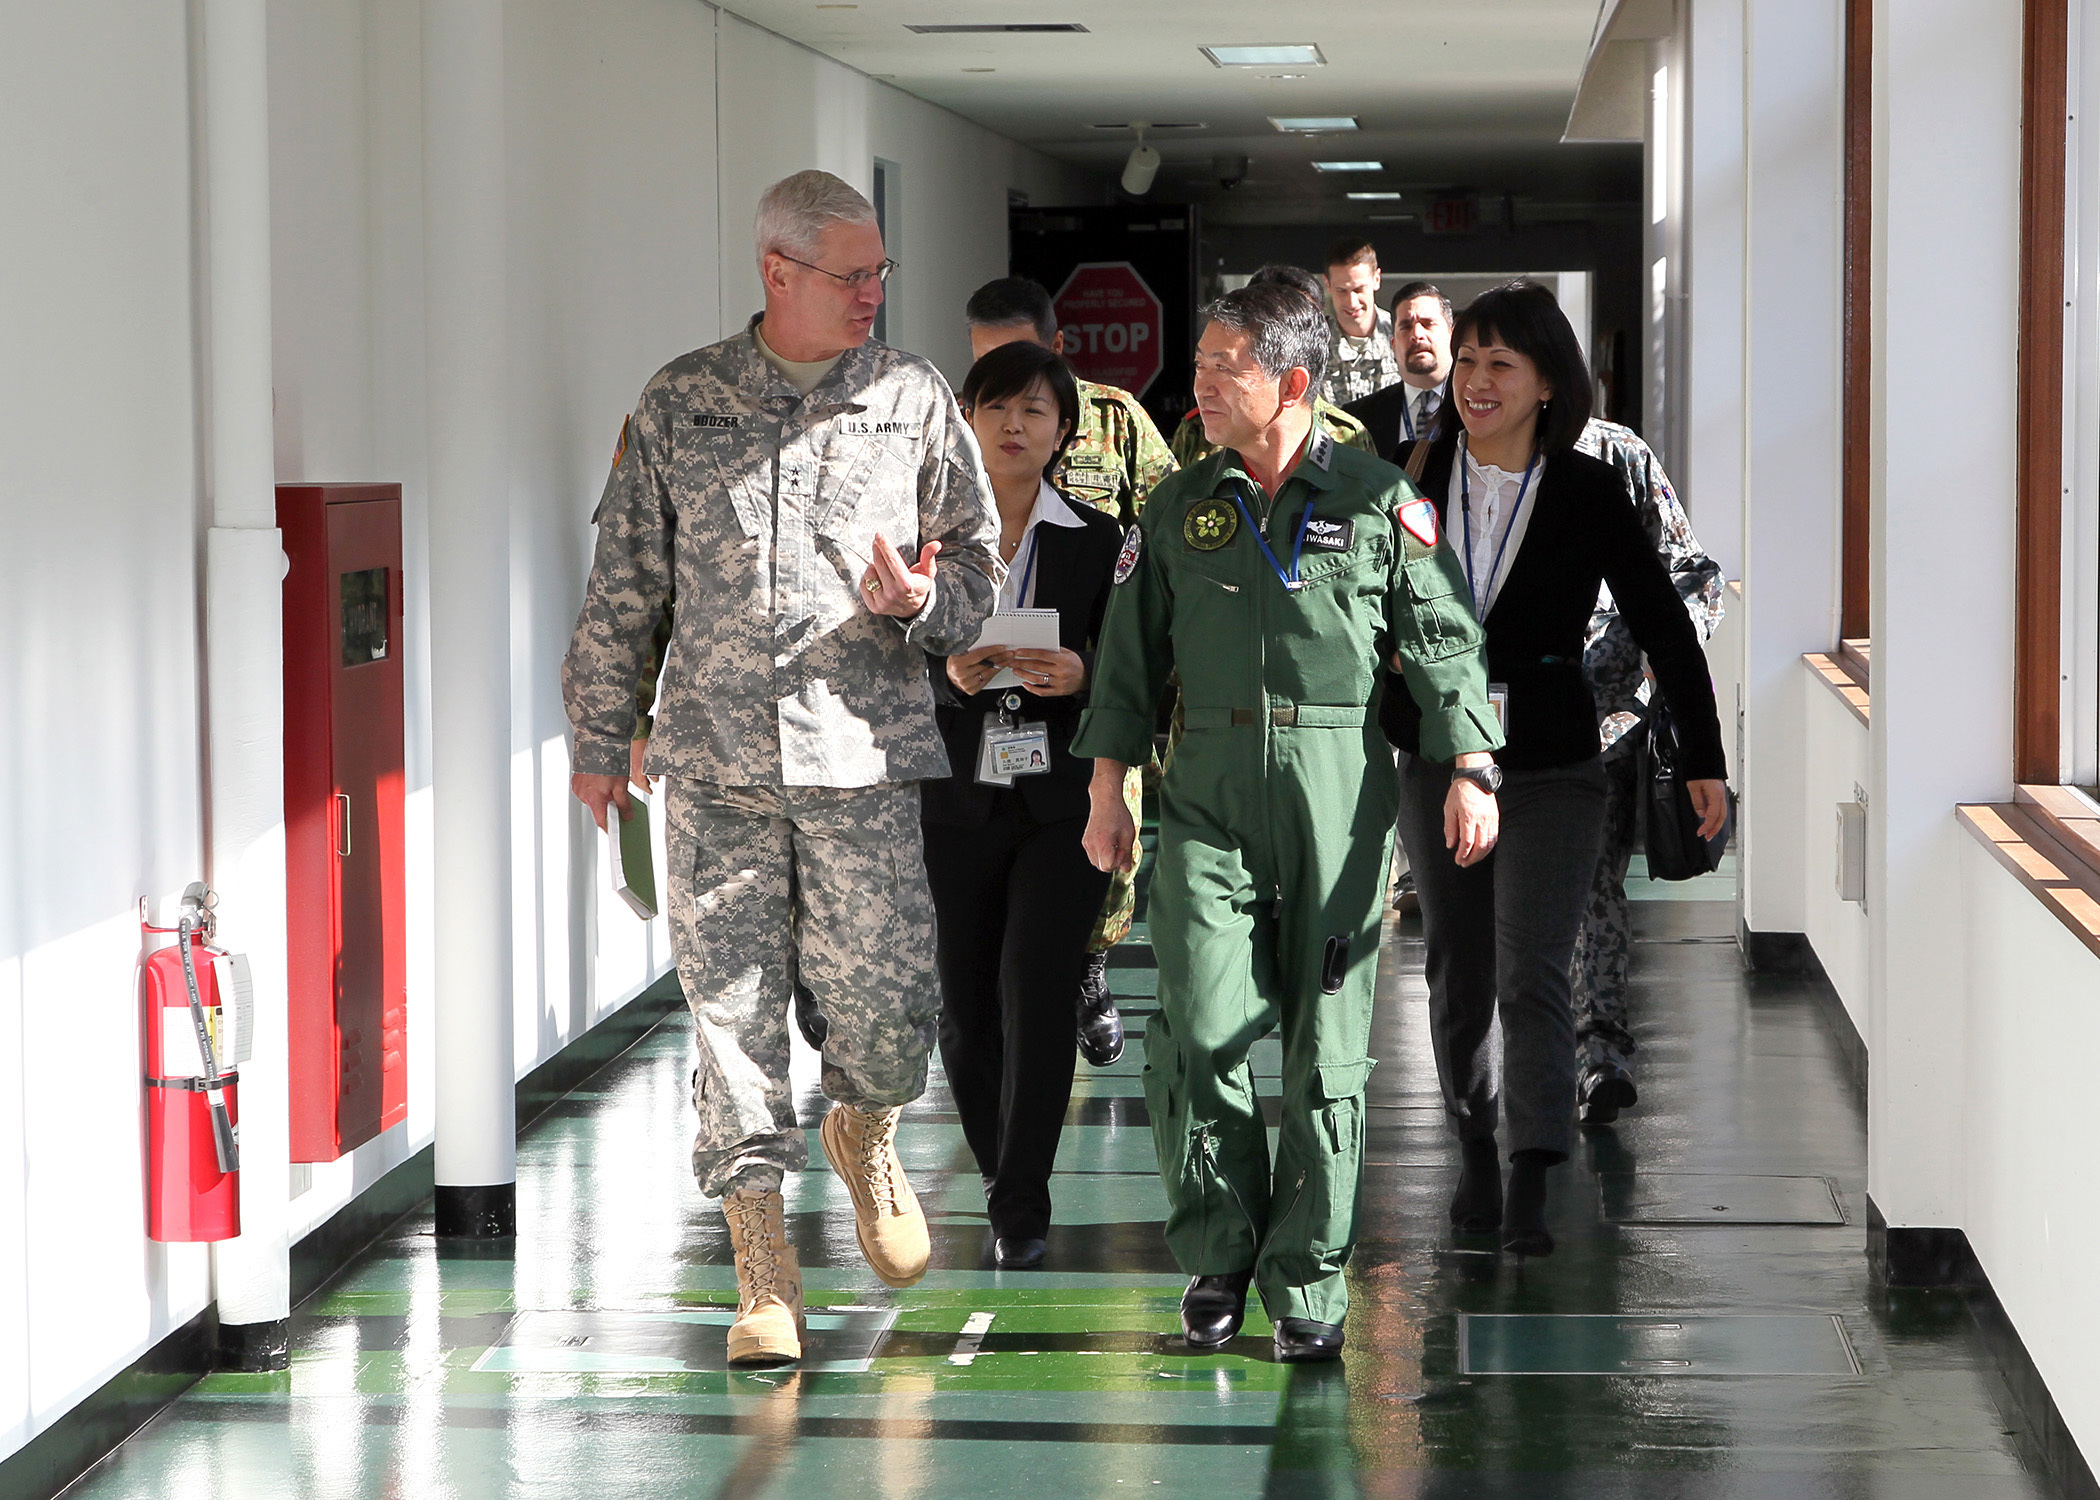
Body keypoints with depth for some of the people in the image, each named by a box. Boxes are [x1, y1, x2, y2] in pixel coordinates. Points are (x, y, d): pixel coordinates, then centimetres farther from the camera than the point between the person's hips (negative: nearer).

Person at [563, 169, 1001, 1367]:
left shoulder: (914, 400, 7)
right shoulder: (680, 404, 8)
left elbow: (978, 562, 12)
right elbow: (625, 582, 13)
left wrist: (918, 598, -11)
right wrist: (601, 734, 13)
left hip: (863, 749, 0)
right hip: (717, 755, 0)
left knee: (885, 989, -5)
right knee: (731, 998, -2)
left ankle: (865, 1129, 31)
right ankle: (763, 1265, 6)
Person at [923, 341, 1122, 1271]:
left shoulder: (1098, 542, 5)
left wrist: (1082, 676, -16)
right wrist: (949, 677, -18)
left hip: (1062, 802, -1)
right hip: (954, 802, 2)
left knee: (1033, 992, -14)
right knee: (965, 1011, 6)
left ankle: (1021, 1210, -8)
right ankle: (1007, 1189, 26)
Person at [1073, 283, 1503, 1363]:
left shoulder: (1378, 500, 2)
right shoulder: (1180, 507, 10)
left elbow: (1445, 640, 2)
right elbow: (1131, 654, 14)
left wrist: (1470, 772, -7)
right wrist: (1108, 786, 10)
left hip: (1338, 801, -2)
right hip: (1208, 797, 2)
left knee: (1326, 1042, 2)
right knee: (1200, 1030, -9)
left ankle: (1308, 1278, 12)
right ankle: (1217, 1256, 7)